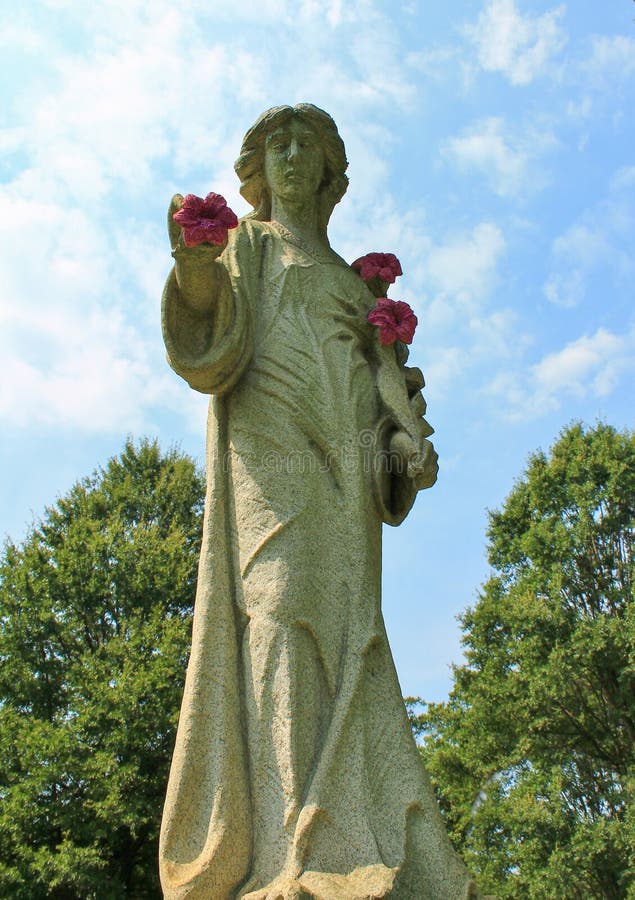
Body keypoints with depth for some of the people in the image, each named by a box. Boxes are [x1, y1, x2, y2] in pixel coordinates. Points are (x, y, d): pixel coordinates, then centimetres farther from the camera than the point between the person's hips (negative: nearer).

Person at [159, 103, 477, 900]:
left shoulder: (348, 275, 33)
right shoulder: (246, 243, 20)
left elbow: (385, 367, 18)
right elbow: (216, 348, 0)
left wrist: (411, 438, -2)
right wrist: (196, 277, -22)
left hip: (342, 463, 5)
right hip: (271, 441, -4)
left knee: (348, 623, -8)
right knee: (280, 603, -22)